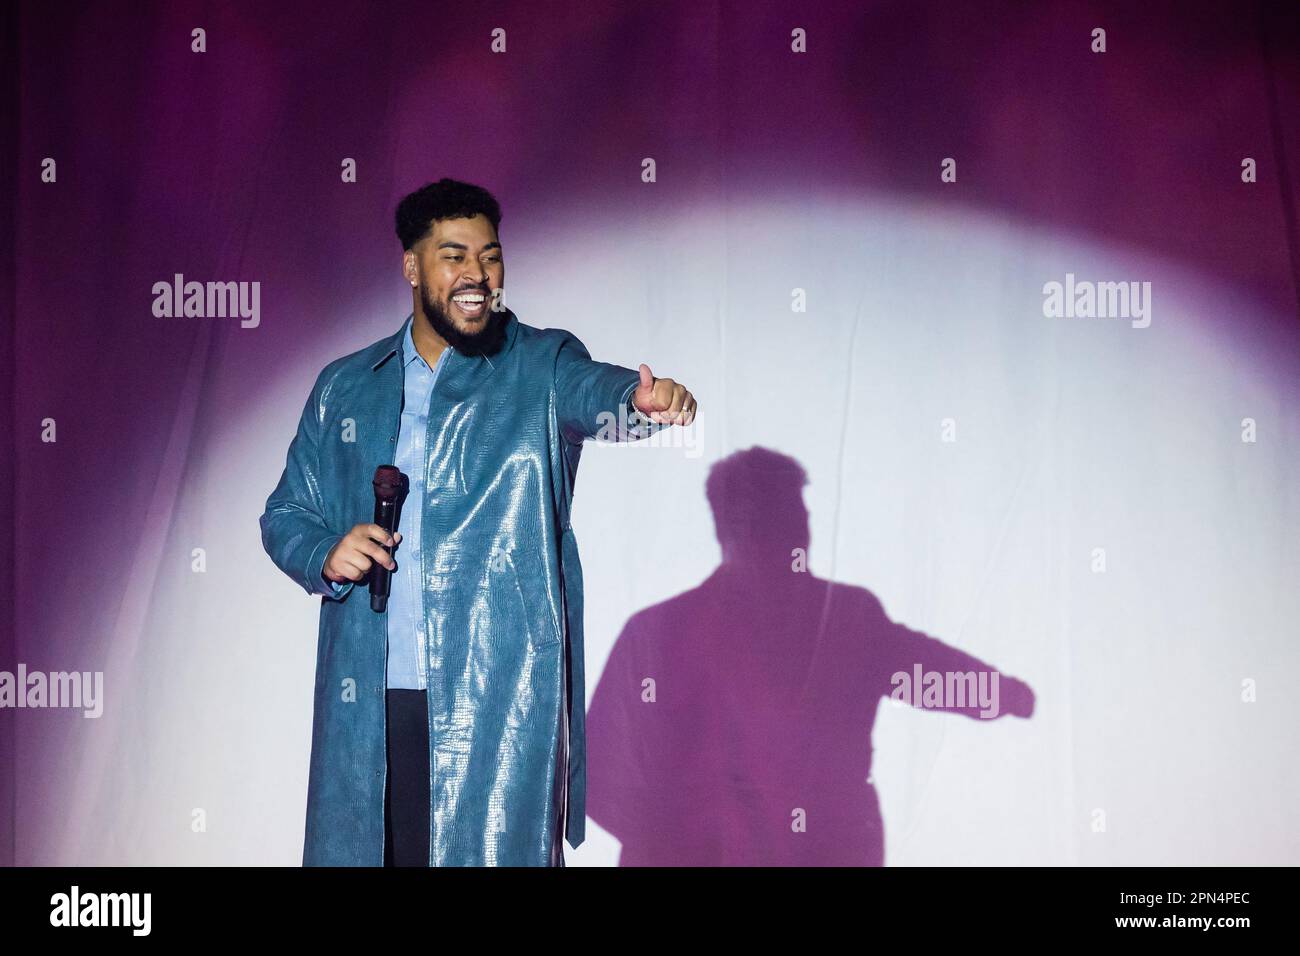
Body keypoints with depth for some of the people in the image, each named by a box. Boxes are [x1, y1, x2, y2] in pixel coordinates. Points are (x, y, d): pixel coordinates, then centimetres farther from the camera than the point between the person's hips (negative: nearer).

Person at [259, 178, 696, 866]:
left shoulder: (542, 366, 5)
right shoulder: (344, 388, 14)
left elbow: (594, 392, -17)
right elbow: (285, 514, 18)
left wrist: (641, 399, -40)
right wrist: (326, 556, -4)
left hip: (502, 701, -3)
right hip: (369, 704, 3)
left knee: (497, 853, -5)